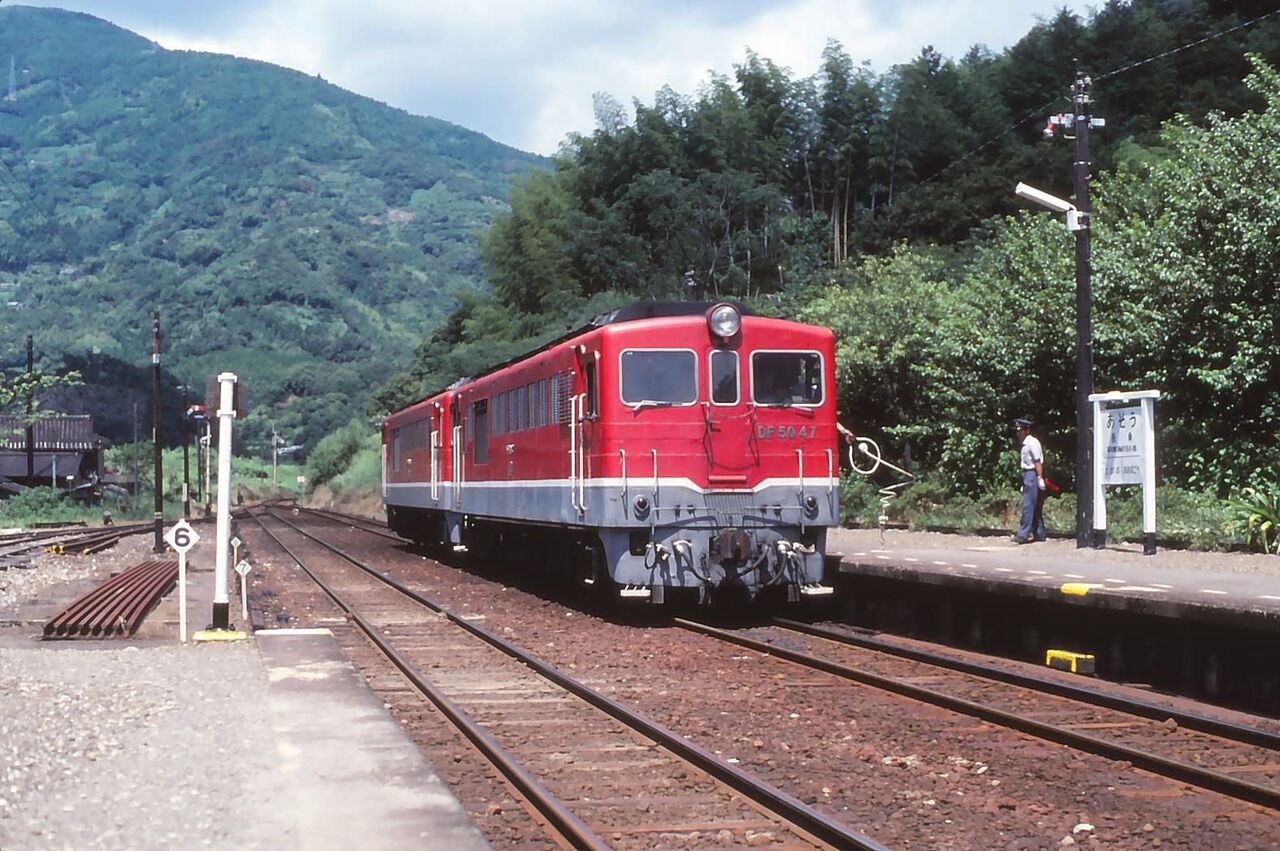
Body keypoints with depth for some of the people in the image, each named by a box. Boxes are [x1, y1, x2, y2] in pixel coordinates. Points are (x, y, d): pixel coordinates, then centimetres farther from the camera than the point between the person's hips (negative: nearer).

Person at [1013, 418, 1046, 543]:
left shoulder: (1032, 442, -12)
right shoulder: (1022, 444, 14)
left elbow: (1038, 462, -15)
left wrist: (1040, 478, -19)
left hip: (1032, 474, -9)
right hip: (1026, 474, 9)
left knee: (1028, 505, -10)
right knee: (1035, 507, 12)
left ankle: (1023, 534, -12)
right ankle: (1039, 534, 17)